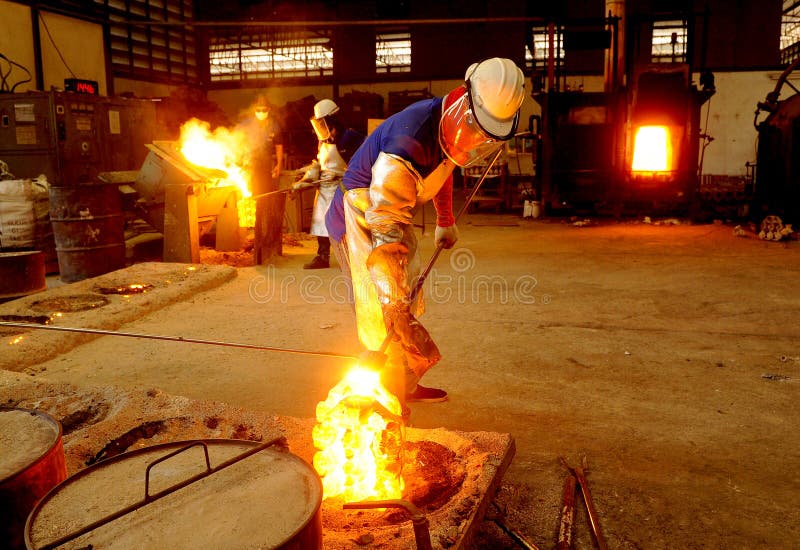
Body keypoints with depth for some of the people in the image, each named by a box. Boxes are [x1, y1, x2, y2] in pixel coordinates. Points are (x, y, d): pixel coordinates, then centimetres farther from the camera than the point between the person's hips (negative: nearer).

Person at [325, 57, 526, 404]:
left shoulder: (447, 125, -4)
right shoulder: (410, 141, -35)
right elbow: (383, 227, -37)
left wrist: (445, 222, 30)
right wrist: (395, 298, -40)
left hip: (391, 217, 9)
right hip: (358, 220, -9)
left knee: (407, 307, 15)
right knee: (386, 316, -11)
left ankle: (407, 387, 30)